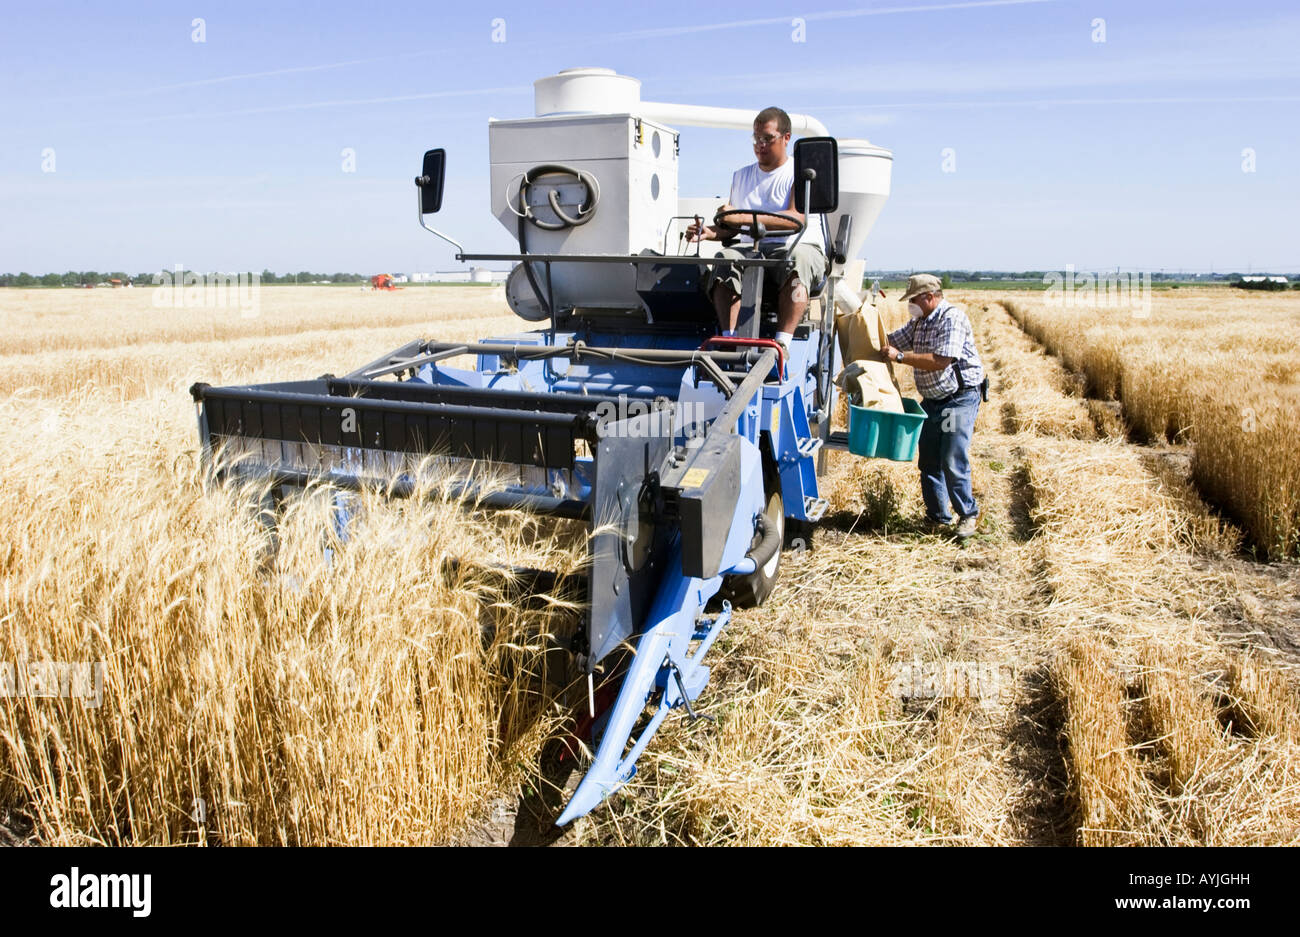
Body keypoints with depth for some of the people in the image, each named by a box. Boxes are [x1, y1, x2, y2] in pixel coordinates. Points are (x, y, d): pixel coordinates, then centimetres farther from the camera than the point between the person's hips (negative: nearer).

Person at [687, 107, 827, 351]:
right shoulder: (741, 176, 23)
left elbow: (798, 219, -14)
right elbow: (732, 229, 23)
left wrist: (744, 218, -23)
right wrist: (710, 232, -2)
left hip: (799, 247, -3)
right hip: (755, 250, 4)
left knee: (797, 261, -39)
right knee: (725, 259, -30)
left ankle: (782, 342, -44)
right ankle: (729, 338, -39)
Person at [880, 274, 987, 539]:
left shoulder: (952, 318, -18)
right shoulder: (920, 322, 10)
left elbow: (941, 361, -27)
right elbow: (893, 341, 14)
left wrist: (900, 357, -26)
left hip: (960, 397, -9)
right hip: (932, 399, 9)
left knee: (953, 462, -9)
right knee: (929, 462, 8)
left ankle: (968, 514, 9)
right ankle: (937, 517, 19)